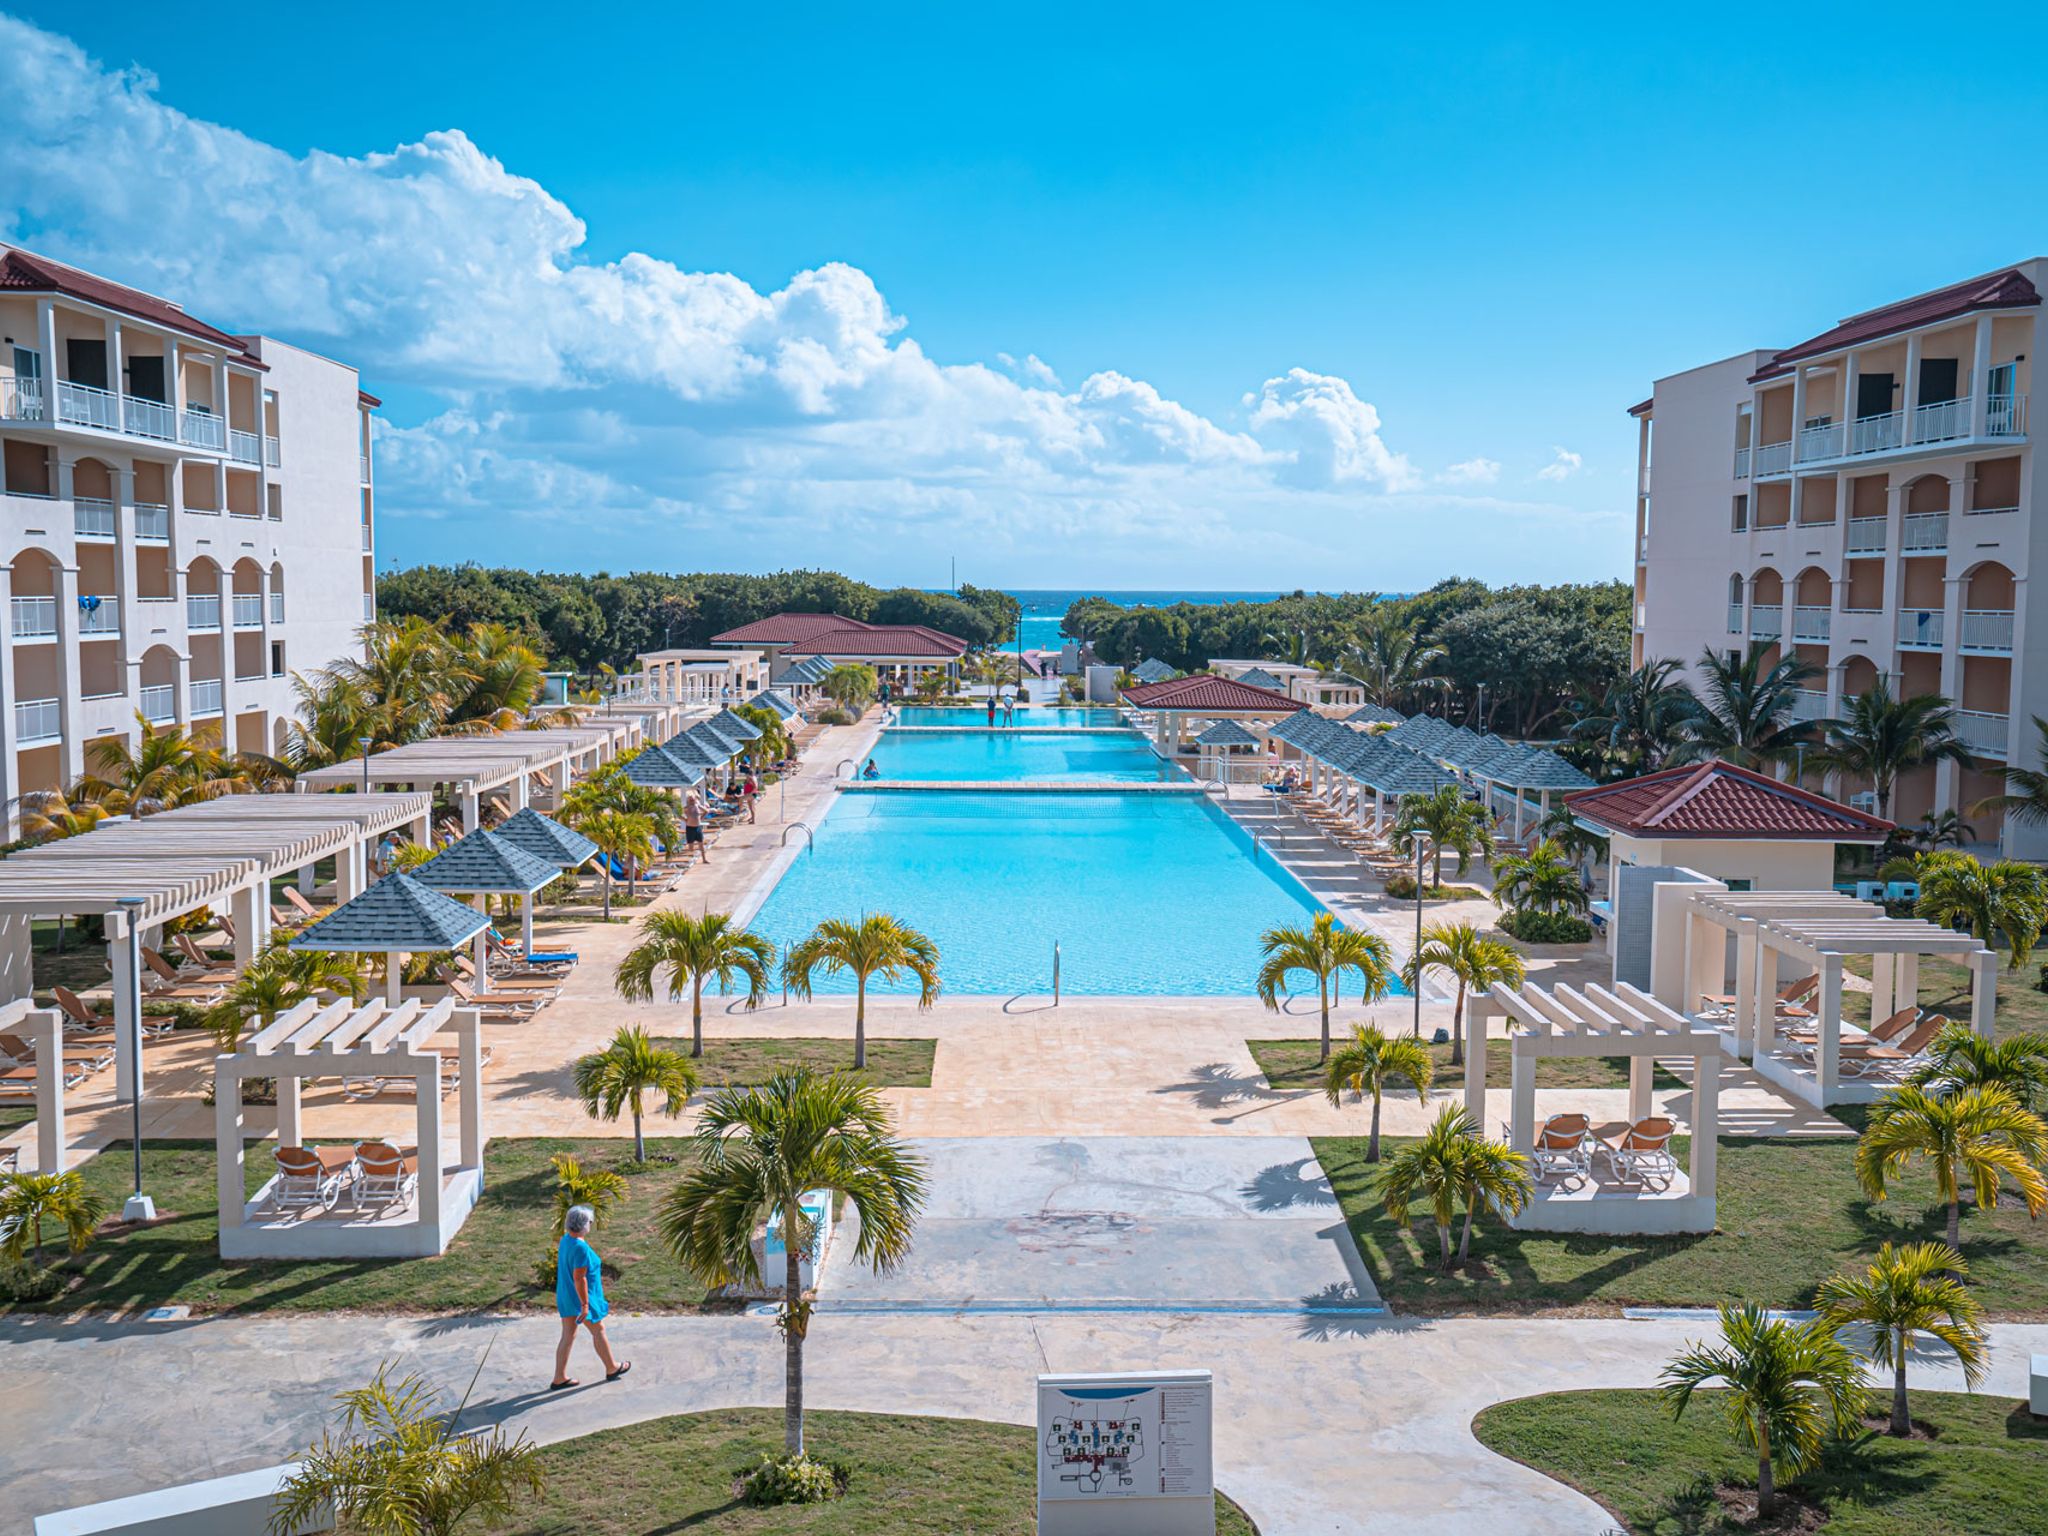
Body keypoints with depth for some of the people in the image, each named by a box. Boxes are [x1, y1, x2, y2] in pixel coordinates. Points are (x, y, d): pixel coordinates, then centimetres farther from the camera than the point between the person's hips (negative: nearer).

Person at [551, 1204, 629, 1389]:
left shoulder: (565, 1240, 2)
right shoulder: (581, 1248, -27)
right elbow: (579, 1278, -27)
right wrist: (585, 1305, -22)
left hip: (565, 1296, 8)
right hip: (581, 1298, -8)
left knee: (568, 1336, 13)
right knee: (598, 1331, 11)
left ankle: (559, 1379, 16)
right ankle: (612, 1368, 28)